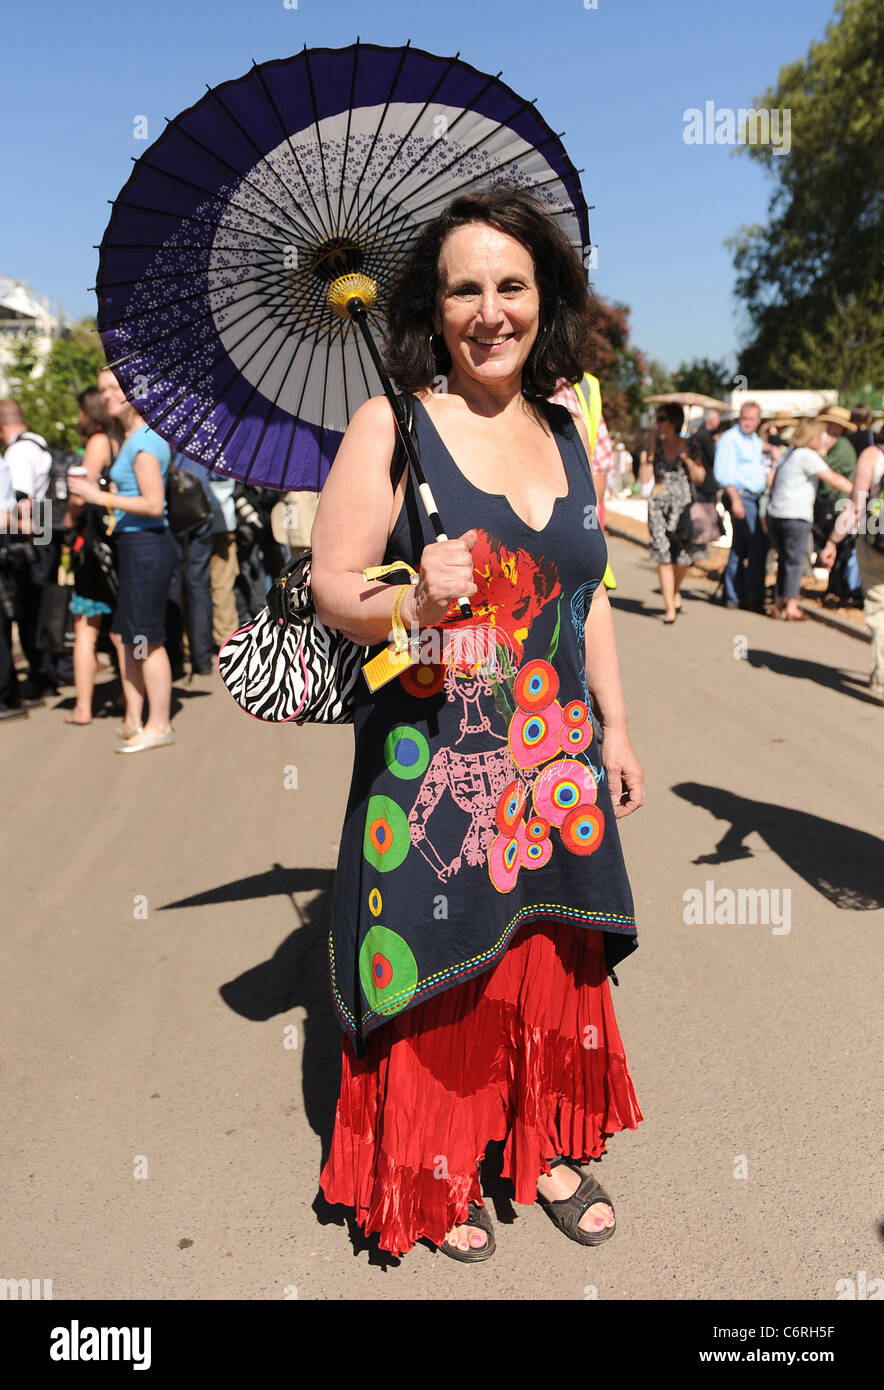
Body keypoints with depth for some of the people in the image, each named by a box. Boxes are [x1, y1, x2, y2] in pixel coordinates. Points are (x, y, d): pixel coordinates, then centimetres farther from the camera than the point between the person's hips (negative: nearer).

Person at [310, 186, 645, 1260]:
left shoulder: (567, 432, 7)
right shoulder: (390, 427, -8)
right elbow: (329, 587, -9)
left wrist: (615, 726, 13)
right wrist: (412, 603, -30)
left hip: (557, 763, 5)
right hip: (432, 764, -4)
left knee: (553, 958, 15)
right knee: (439, 977, 7)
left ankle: (548, 1148, 38)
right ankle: (436, 1177, 31)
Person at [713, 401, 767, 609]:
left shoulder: (756, 441, 20)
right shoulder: (730, 438, -7)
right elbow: (724, 473, -15)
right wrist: (735, 500, -22)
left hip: (755, 498, 9)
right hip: (740, 496, -9)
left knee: (740, 547, 11)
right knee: (757, 546, -14)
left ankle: (734, 596, 16)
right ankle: (755, 596, -10)